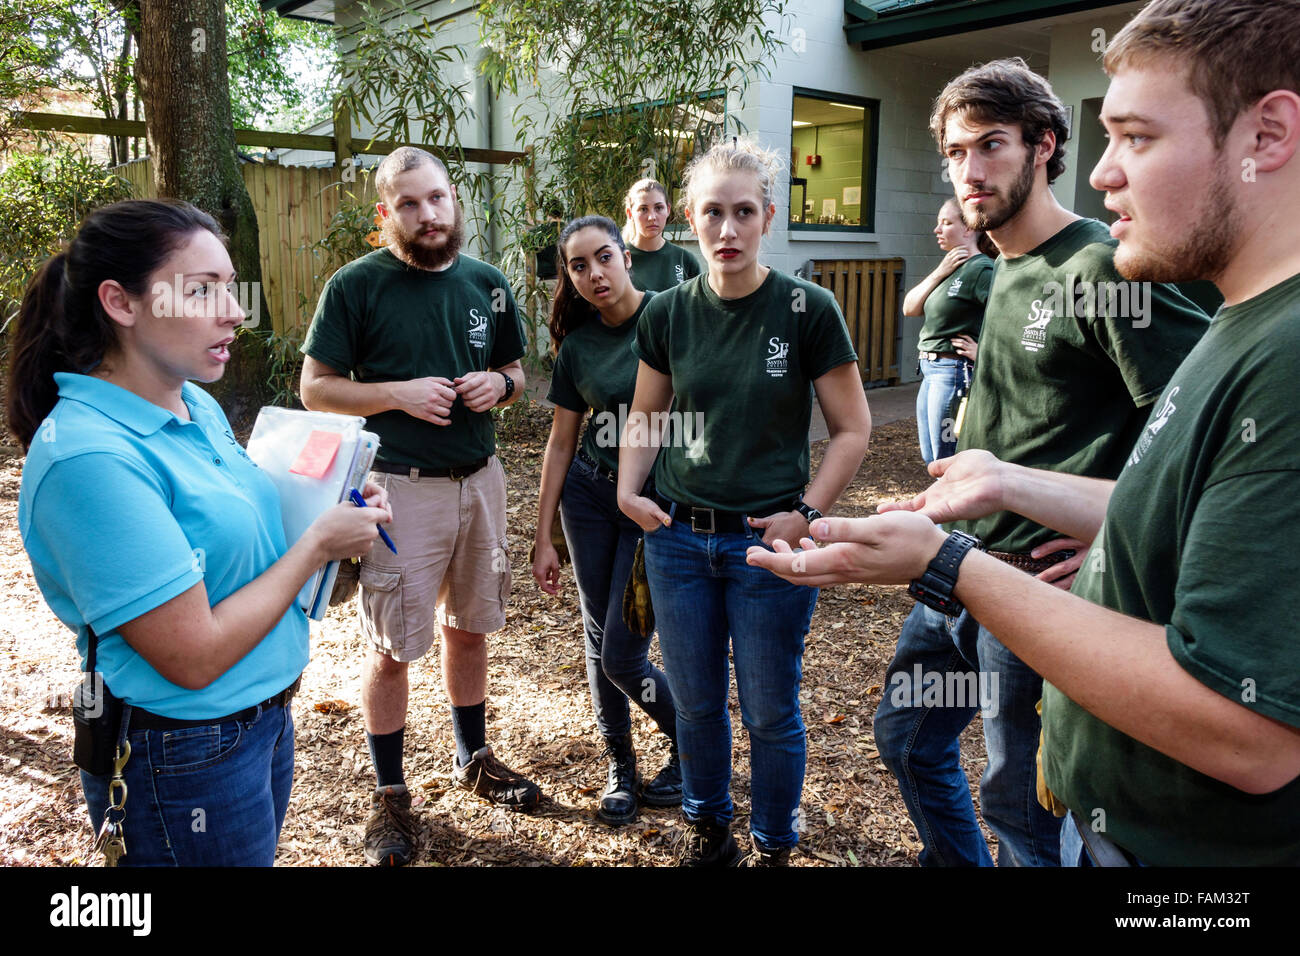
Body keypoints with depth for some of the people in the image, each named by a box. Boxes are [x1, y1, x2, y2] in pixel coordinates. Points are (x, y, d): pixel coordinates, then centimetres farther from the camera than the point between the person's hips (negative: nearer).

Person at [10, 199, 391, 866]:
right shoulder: (89, 456, -26)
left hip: (266, 713, 8)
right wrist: (317, 543, -17)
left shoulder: (199, 408, 1)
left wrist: (338, 513, -5)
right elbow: (194, 658, -25)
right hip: (185, 759, -8)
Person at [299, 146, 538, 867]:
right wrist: (401, 392, -20)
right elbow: (316, 388, -6)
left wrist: (499, 383, -7)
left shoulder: (487, 284, 7)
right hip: (400, 487, -4)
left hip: (479, 478, 5)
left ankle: (473, 759, 37)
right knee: (393, 648, 3)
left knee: (469, 626, 18)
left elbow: (515, 370, 17)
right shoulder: (356, 285, -8)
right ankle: (390, 795, 22)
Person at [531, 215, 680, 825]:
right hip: (590, 496, 5)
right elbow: (561, 442, 9)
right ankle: (621, 765, 33)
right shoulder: (577, 345, 4)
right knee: (599, 639, 12)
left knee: (621, 657, -3)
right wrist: (542, 538, 9)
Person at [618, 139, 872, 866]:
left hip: (768, 542, -3)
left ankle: (775, 848, 35)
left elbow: (853, 430, -4)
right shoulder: (669, 313, 2)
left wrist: (806, 514, -13)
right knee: (696, 703, 17)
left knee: (770, 713, 11)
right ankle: (708, 830, 41)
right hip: (678, 538, 3)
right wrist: (629, 491, -2)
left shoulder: (807, 309, -8)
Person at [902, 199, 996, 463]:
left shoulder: (980, 269, -15)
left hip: (954, 373, -9)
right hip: (931, 372, 10)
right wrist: (939, 272, -4)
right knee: (931, 459, 18)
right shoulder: (951, 268, 13)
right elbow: (909, 308, 6)